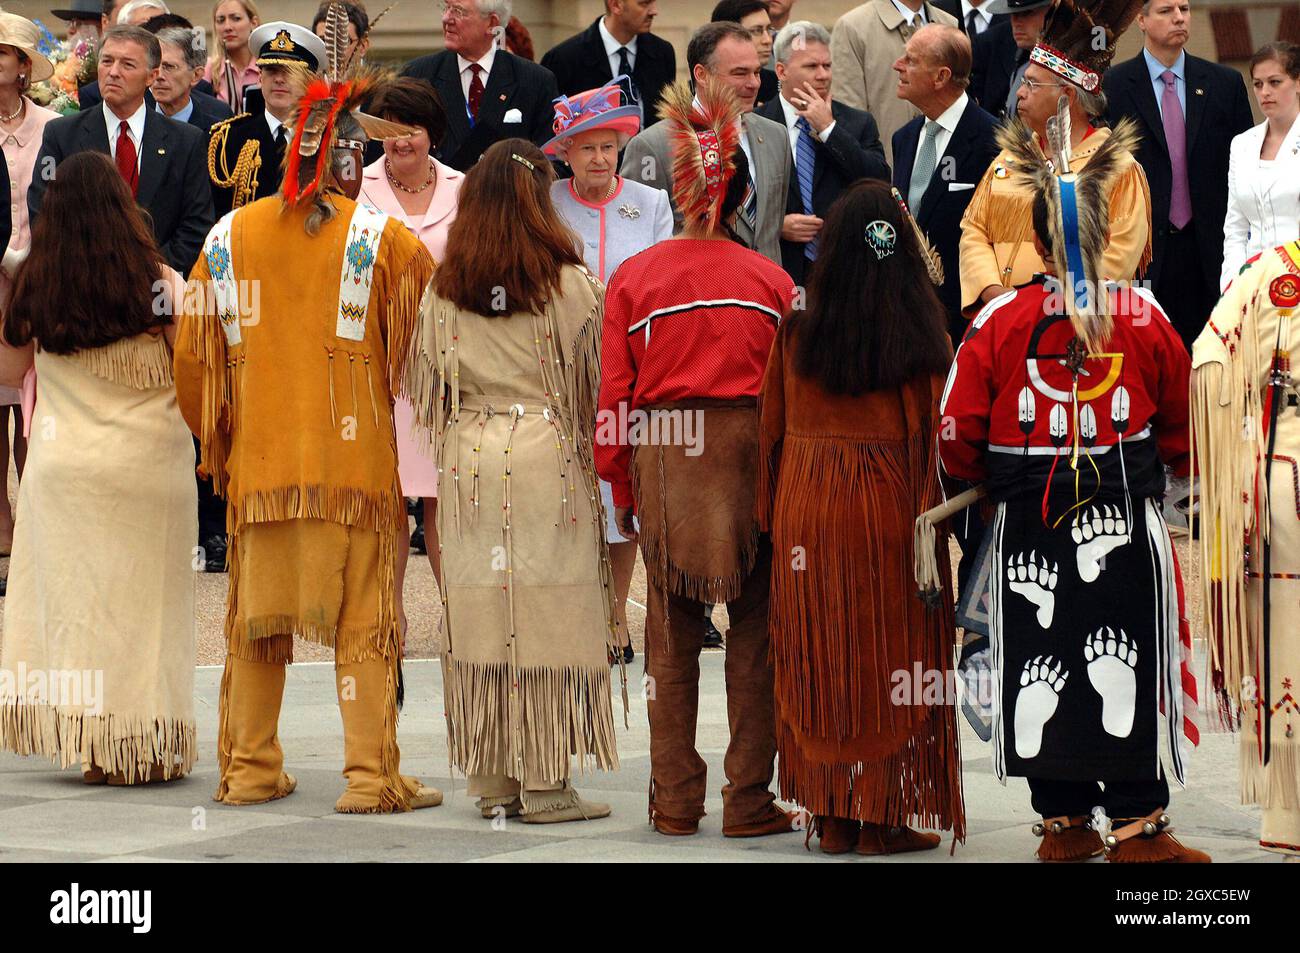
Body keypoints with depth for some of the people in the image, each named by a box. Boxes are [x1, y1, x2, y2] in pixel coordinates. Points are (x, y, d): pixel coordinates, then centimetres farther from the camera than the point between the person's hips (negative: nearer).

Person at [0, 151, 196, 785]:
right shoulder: (158, 281, -8)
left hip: (61, 464, 2)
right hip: (149, 463, -2)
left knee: (75, 595, 9)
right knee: (145, 599, 5)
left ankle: (85, 746, 8)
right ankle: (146, 748, 6)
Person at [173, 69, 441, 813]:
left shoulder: (228, 239, 5)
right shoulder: (386, 240, -5)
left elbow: (194, 361, 9)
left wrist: (216, 447, 22)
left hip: (257, 469, 3)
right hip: (359, 463, -3)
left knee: (256, 619, 13)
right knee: (365, 624, 1)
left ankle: (249, 769, 18)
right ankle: (373, 778, 0)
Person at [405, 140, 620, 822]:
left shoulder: (444, 288, 3)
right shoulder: (568, 283, -7)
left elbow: (423, 389, 11)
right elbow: (594, 380, -1)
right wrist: (589, 444, 16)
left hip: (468, 459, 4)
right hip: (548, 458, -3)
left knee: (480, 612, 8)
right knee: (548, 612, 0)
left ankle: (492, 780, 12)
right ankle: (545, 785, 0)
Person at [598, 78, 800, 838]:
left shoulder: (633, 278, -1)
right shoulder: (771, 281, -2)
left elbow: (615, 394, 1)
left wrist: (619, 484, 12)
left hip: (664, 463, 1)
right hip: (753, 460, -1)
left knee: (672, 635, 10)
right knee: (756, 634, 6)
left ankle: (676, 800, 12)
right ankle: (749, 799, 6)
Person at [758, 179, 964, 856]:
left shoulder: (796, 332, -1)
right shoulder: (922, 336, -9)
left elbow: (771, 430, 3)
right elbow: (933, 437, -9)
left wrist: (772, 521, 10)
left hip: (806, 513, 2)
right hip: (888, 514, -2)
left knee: (822, 659, 10)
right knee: (889, 662, 6)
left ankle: (832, 818, 14)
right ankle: (880, 819, 8)